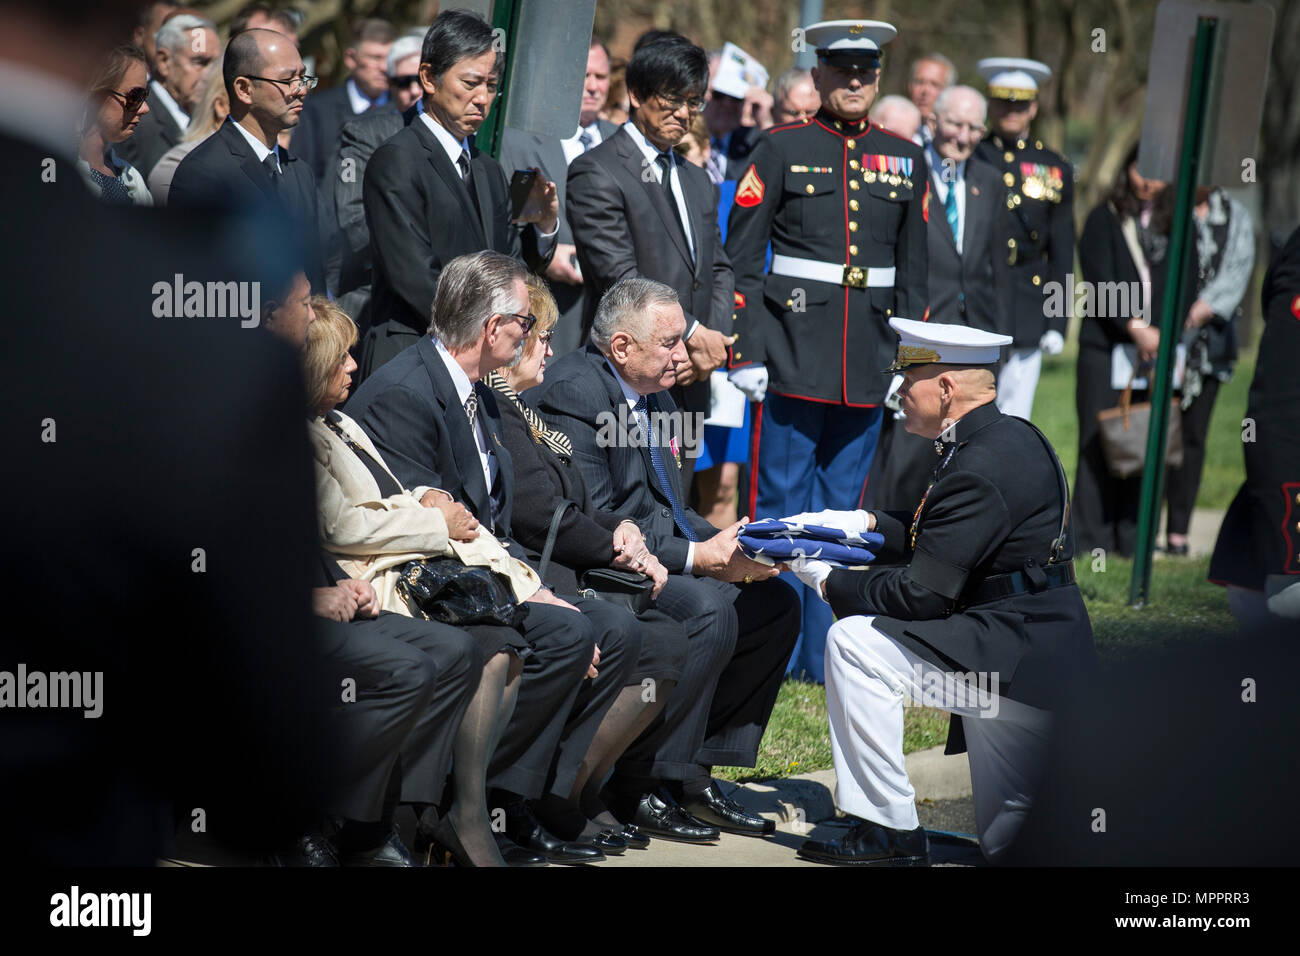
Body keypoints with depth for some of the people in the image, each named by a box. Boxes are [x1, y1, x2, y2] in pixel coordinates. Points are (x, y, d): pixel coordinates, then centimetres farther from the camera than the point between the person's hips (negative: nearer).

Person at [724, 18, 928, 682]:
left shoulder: (905, 161, 11)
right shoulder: (780, 151, 0)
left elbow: (913, 273, 15)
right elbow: (740, 260, -1)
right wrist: (745, 351, -8)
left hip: (868, 363, 3)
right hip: (792, 350, -3)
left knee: (841, 508, 8)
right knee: (780, 505, -1)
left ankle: (825, 656, 14)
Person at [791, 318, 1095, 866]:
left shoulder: (981, 466, -19)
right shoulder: (1014, 439, 11)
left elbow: (920, 594, -19)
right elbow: (941, 538, 22)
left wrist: (829, 582, -6)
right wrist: (865, 525, 13)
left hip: (1013, 657, -10)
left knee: (854, 641, -11)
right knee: (1005, 845, 17)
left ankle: (890, 829, -6)